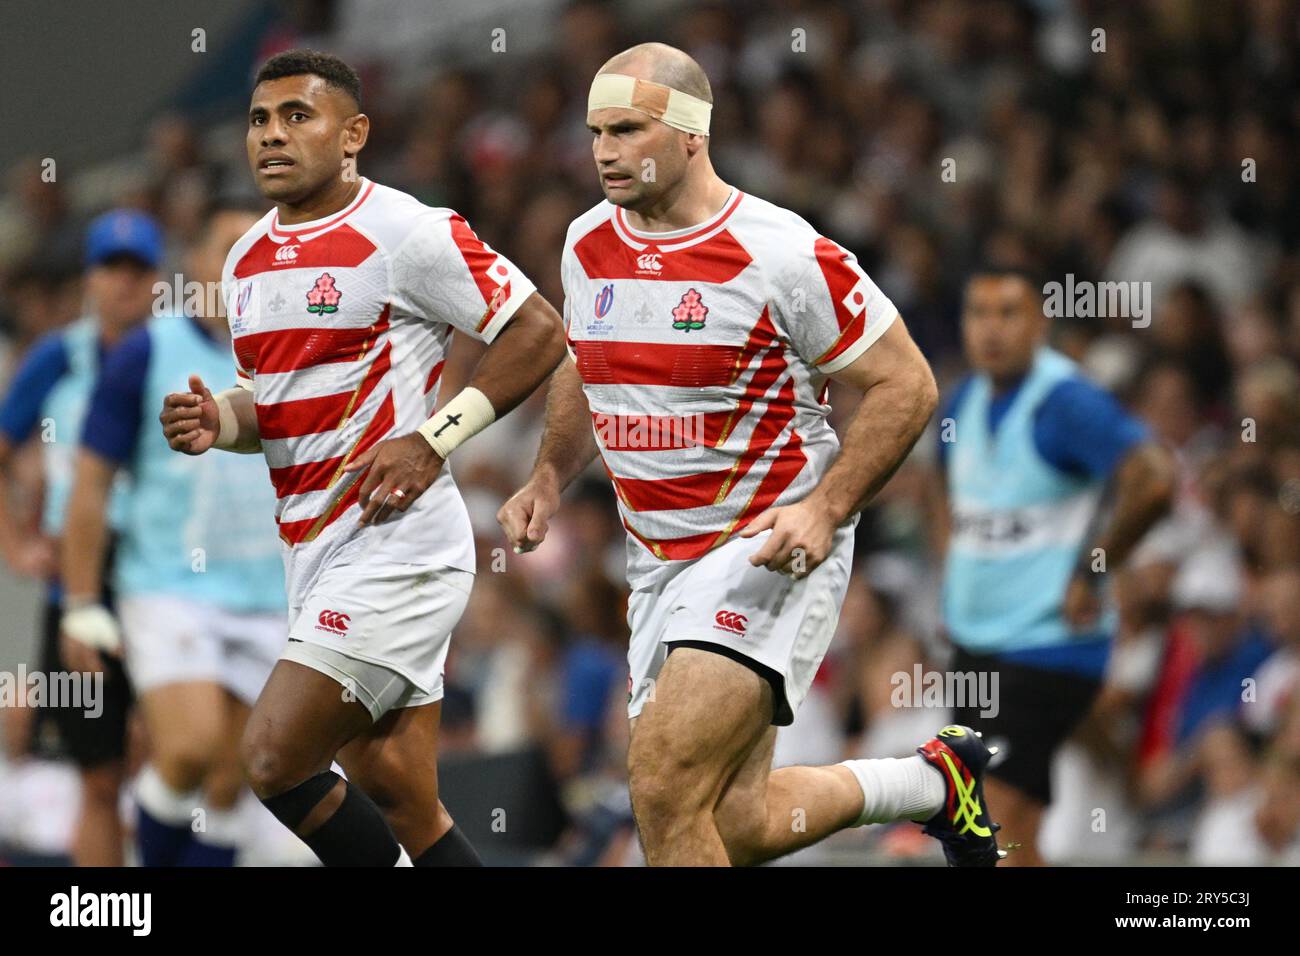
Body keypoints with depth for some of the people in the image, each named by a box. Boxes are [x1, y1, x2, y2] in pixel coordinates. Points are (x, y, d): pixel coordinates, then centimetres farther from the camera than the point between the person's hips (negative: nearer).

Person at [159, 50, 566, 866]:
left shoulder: (406, 233, -11)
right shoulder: (247, 261, 13)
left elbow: (539, 333, -9)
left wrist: (434, 441, -16)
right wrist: (216, 421, 1)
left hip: (397, 546, -8)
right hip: (316, 552, 8)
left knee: (273, 757, -16)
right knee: (401, 805, 8)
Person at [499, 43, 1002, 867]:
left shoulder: (781, 254, -16)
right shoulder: (589, 248, 4)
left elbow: (905, 385, -10)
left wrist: (825, 510, -21)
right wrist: (550, 480, 8)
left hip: (771, 550, -7)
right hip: (661, 559, 7)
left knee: (664, 784, -22)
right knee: (734, 826, 7)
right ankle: (935, 781, 31)